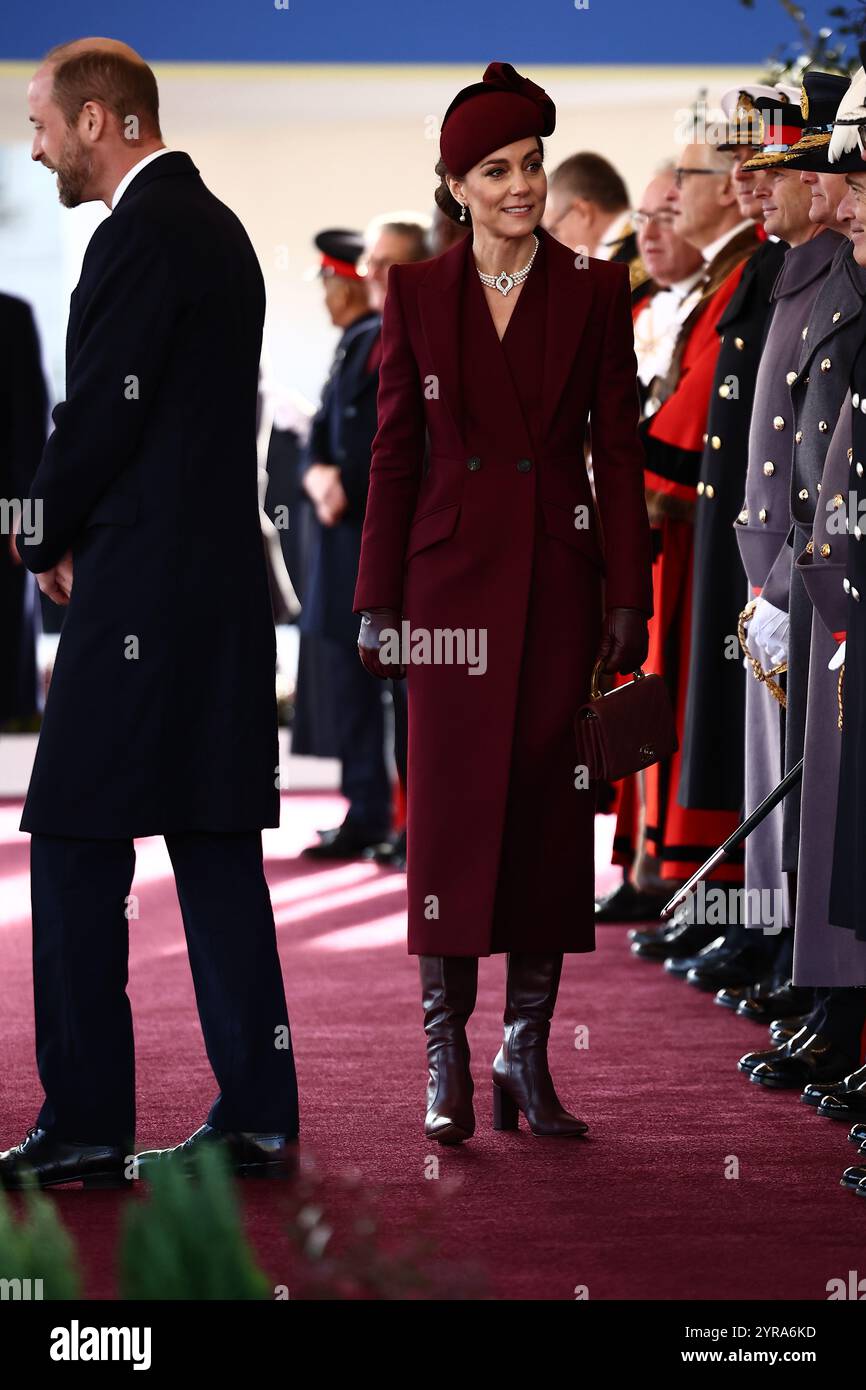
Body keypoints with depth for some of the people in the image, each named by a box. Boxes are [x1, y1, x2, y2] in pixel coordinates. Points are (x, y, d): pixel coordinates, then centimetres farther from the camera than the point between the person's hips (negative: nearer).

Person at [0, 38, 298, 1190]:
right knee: (215, 853, 10)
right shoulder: (214, 225, 17)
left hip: (144, 592, -9)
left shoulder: (142, 232, -13)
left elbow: (104, 414, -16)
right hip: (222, 585, 9)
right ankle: (254, 1117, 11)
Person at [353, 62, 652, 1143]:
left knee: (552, 809, 1)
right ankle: (446, 1061, 4)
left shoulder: (594, 291, 3)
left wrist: (626, 597, -2)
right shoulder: (418, 293, 4)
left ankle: (528, 1054, 9)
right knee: (453, 808, -2)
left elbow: (619, 449, 3)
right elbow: (395, 454, 5)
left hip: (559, 576, 0)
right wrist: (381, 600, 1)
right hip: (454, 574, 0)